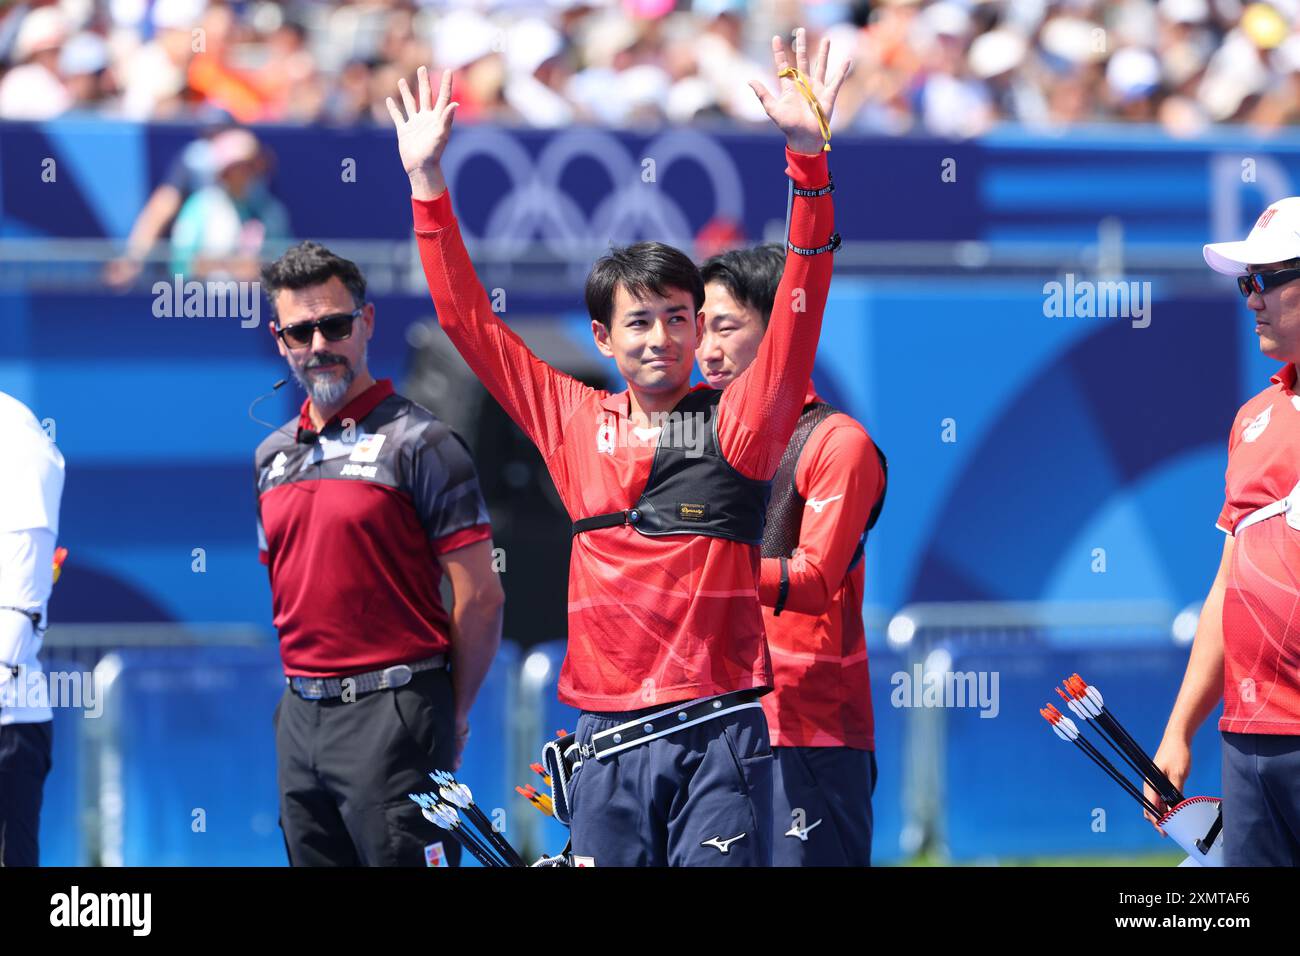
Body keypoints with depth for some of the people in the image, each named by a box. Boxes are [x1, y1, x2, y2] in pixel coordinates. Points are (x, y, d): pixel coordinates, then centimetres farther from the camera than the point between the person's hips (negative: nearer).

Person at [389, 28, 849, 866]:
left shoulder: (737, 422, 1)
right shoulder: (576, 424, 9)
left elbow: (800, 305, -10)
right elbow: (469, 319, 14)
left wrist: (808, 156, -20)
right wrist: (428, 182, 10)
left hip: (717, 733, -3)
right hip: (608, 741, 3)